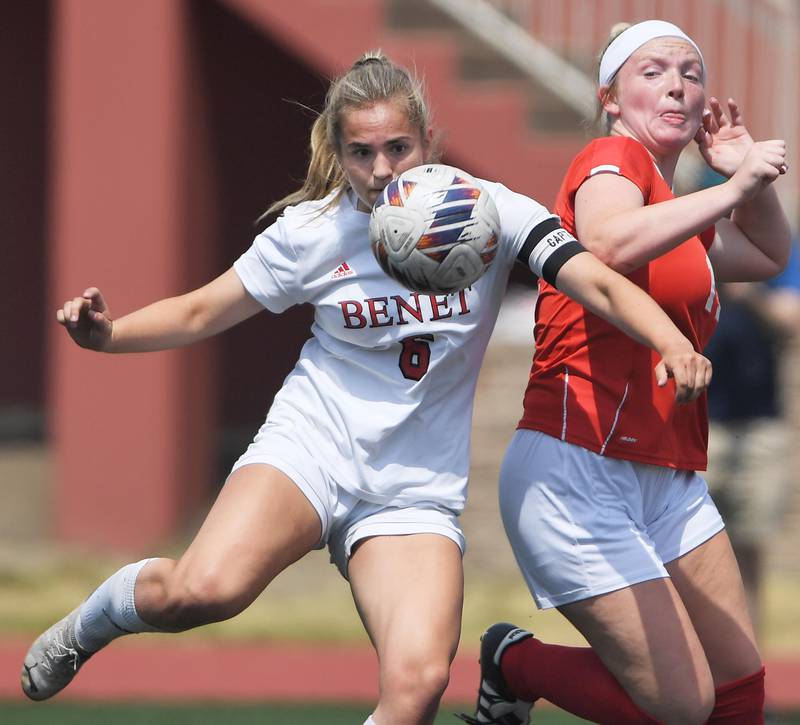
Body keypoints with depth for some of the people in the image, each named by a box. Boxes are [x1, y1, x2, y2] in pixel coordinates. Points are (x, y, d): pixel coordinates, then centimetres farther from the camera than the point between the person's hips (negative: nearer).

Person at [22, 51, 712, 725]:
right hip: (312, 446, 0)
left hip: (418, 490, 0)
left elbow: (600, 284, -15)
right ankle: (96, 618, 2)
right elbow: (198, 314, 7)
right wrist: (106, 333, -11)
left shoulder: (487, 212, -5)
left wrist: (673, 344, -35)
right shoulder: (313, 230, -2)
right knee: (203, 589, -31)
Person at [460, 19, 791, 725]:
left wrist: (749, 175, 16)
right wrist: (734, 188, -26)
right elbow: (610, 243, -29)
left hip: (667, 484, 9)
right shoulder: (614, 158, -6)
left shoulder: (679, 208, 19)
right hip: (578, 474, -9)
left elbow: (770, 257, 35)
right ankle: (513, 665, 13)